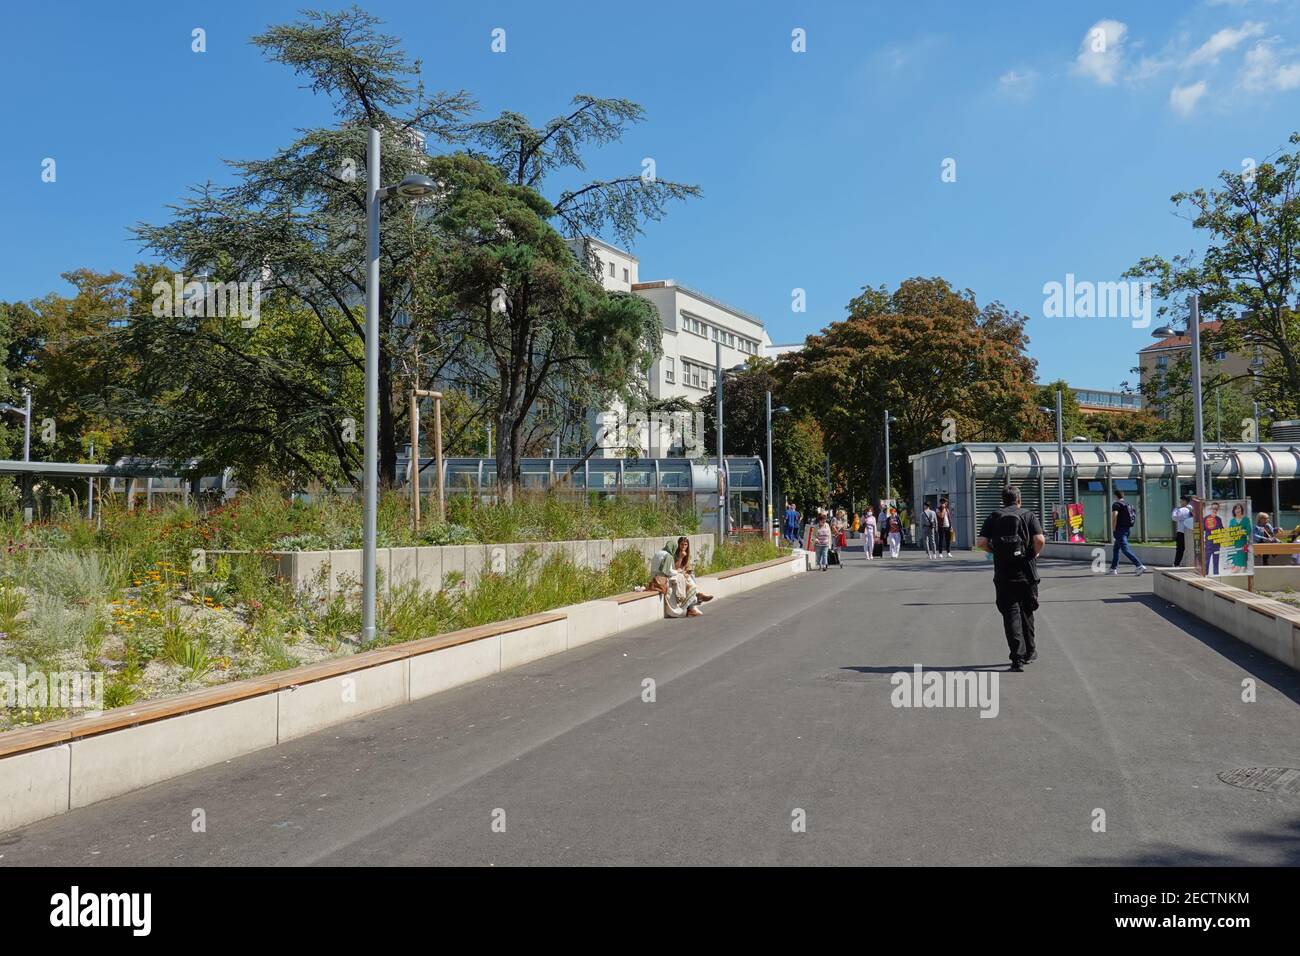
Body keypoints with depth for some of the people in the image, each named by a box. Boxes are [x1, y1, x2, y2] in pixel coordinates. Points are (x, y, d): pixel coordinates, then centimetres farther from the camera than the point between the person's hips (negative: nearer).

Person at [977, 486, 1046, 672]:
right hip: (1026, 572, 0)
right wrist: (1035, 554, 4)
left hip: (1003, 574, 0)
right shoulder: (1028, 515, 1)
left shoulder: (993, 517, 4)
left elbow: (981, 542, -7)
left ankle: (1018, 658, -7)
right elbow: (1040, 539, -14)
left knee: (1010, 613, 2)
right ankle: (1029, 652, 29)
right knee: (1026, 612, 19)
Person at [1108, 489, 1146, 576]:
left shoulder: (1116, 504, -8)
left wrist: (1113, 529, -14)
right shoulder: (1128, 504, 17)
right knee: (1116, 549, 19)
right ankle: (1113, 568, 23)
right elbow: (1134, 516, 20)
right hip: (1128, 529, 9)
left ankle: (1140, 566, -26)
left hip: (1120, 529, -9)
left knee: (1125, 549, -14)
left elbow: (1114, 516, -21)